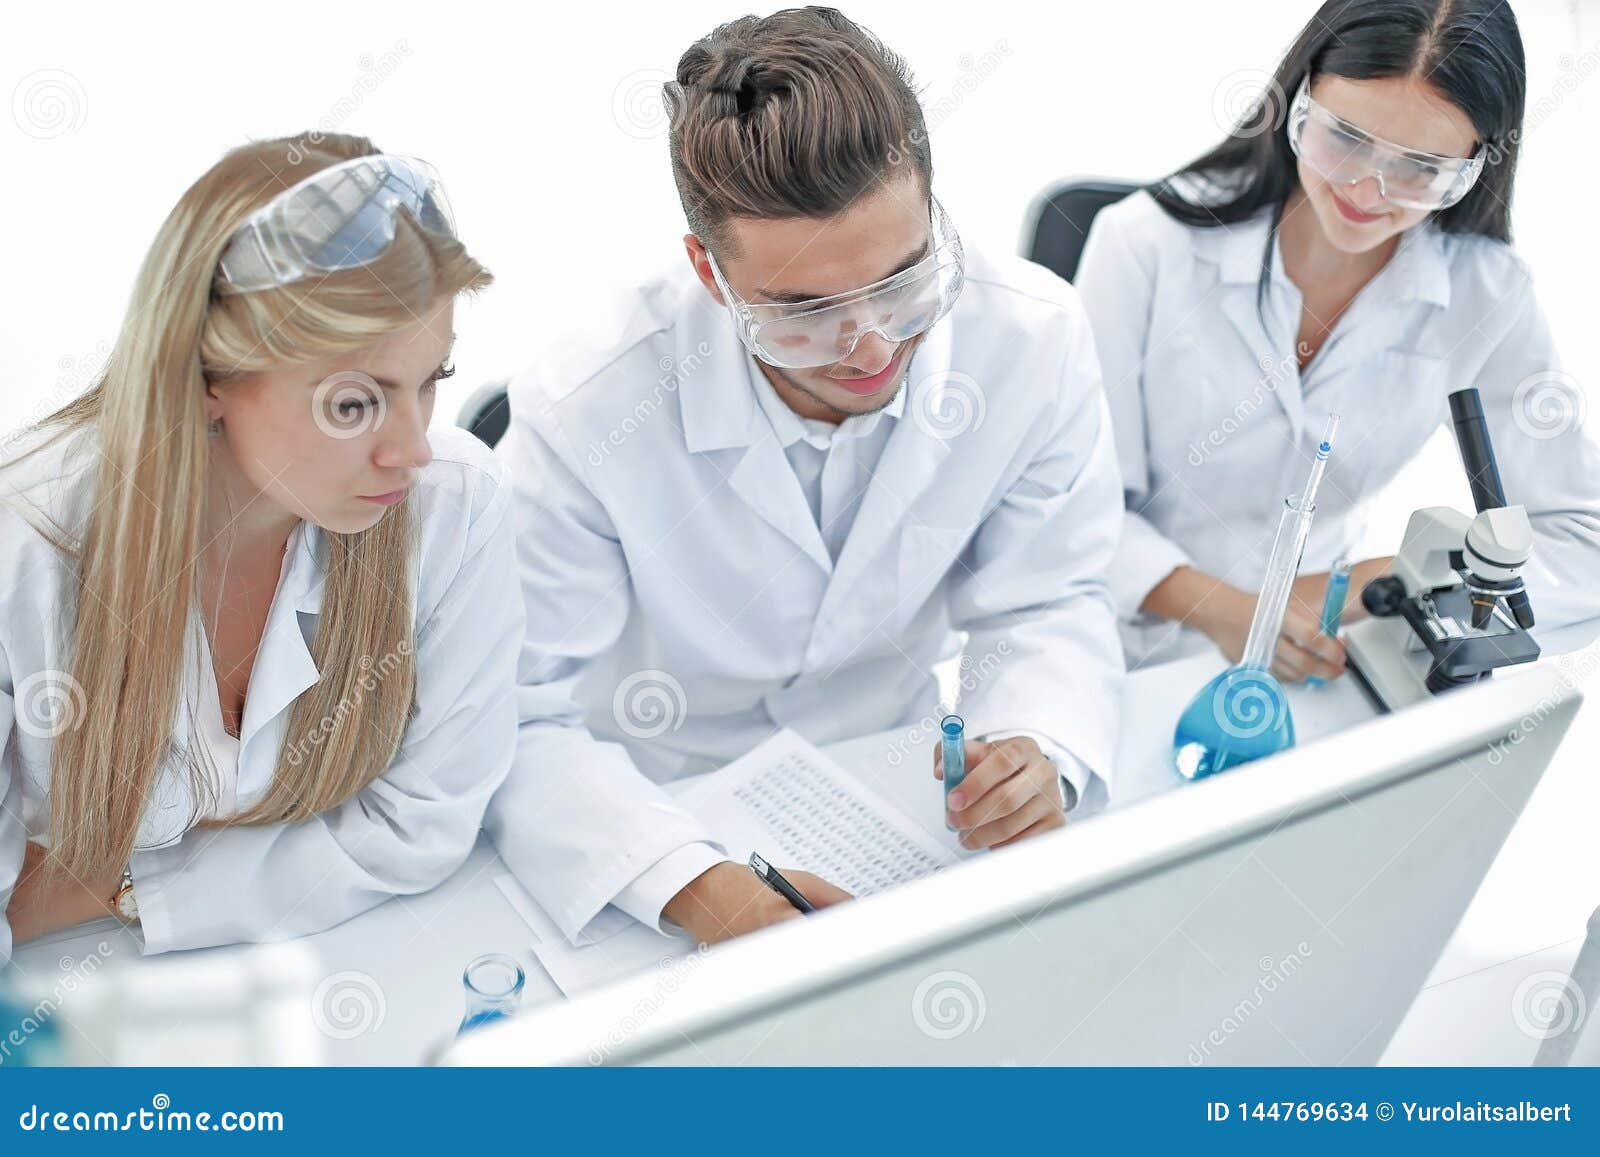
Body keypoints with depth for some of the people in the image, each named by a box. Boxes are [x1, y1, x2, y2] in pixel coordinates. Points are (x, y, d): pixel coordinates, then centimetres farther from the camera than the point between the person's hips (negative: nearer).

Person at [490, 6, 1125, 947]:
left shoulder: (1035, 338, -17)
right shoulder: (584, 413, -25)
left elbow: (1045, 603, -4)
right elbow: (520, 726, -23)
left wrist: (1039, 753, -26)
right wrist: (698, 889, -39)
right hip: (662, 811, -2)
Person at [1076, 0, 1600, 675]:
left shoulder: (1485, 296, -6)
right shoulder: (1147, 244, -12)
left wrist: (1356, 587, -15)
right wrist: (1223, 610, -26)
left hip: (1310, 665, 3)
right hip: (1117, 663, -3)